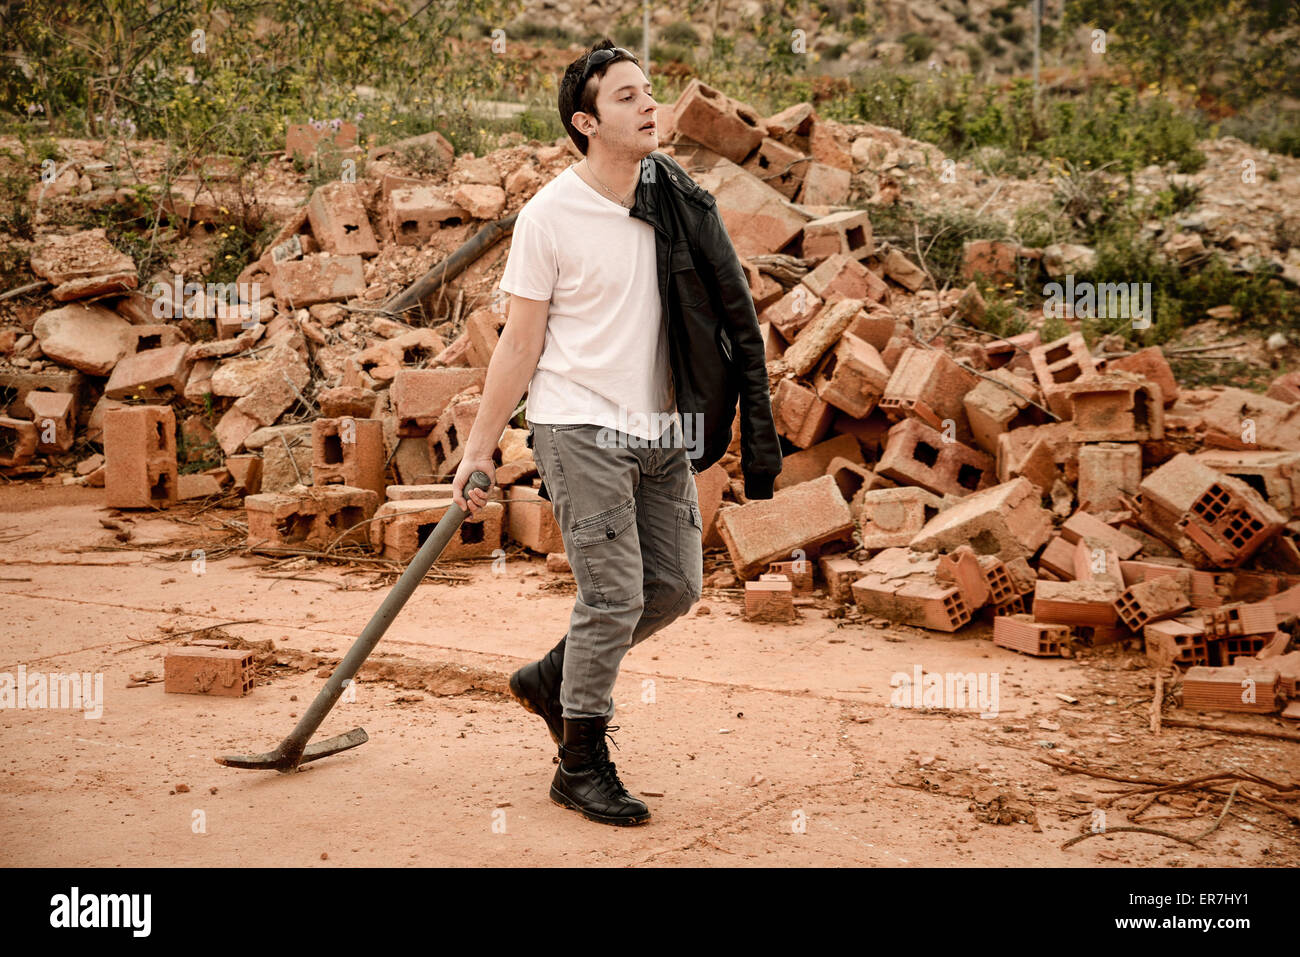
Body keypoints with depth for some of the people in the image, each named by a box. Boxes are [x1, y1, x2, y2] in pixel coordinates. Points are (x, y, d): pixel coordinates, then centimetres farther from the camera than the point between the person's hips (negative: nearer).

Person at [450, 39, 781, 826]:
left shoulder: (676, 198, 5)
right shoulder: (551, 214, -9)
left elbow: (721, 308, 14)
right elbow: (521, 344, -6)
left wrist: (753, 413, 11)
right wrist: (479, 451, -6)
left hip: (662, 430, 6)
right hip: (580, 428, -6)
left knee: (676, 585, 10)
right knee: (615, 595, -7)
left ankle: (553, 679, 31)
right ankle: (581, 762, 11)